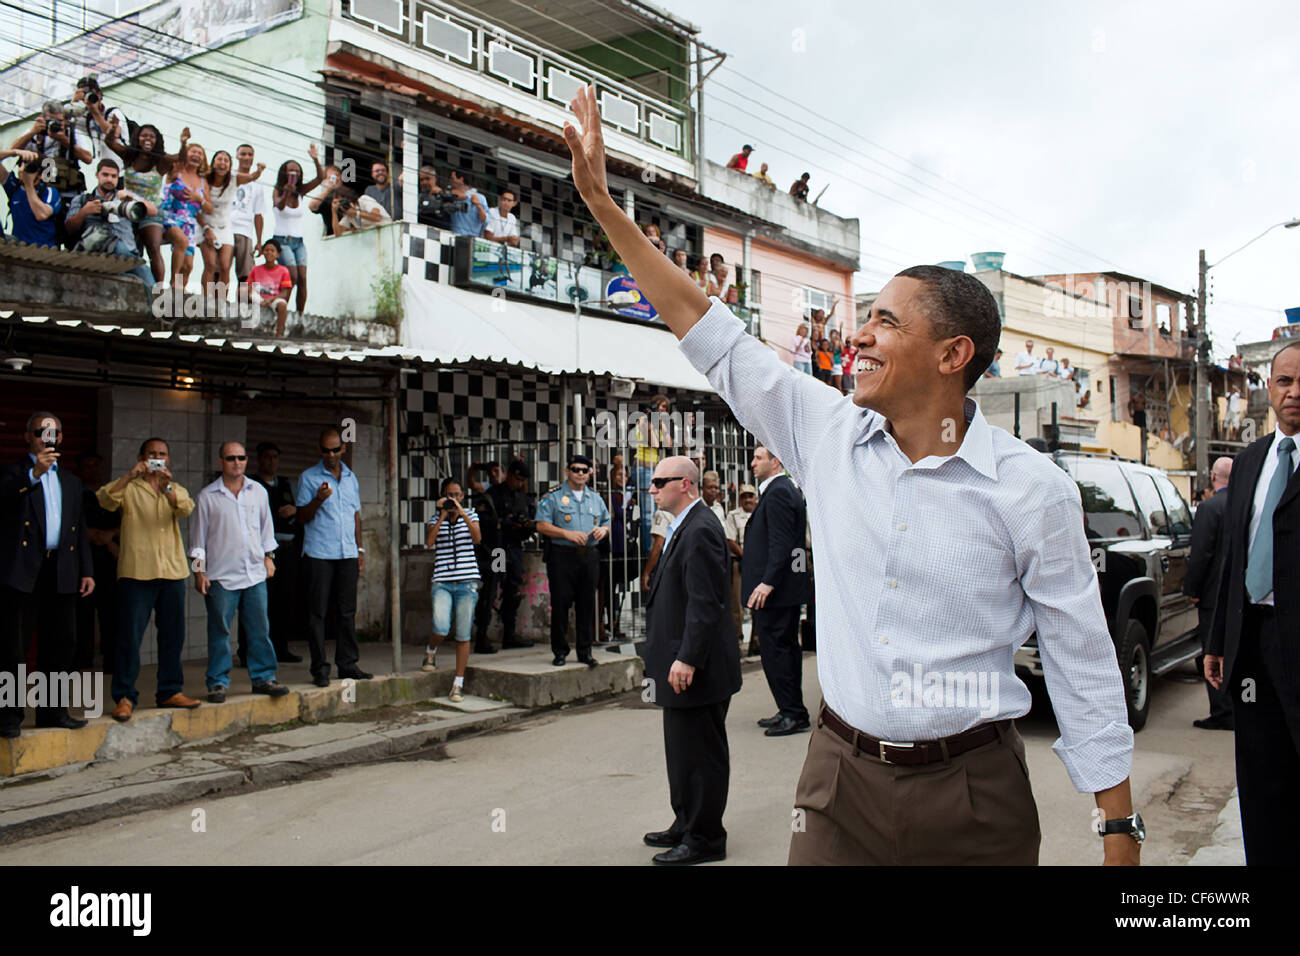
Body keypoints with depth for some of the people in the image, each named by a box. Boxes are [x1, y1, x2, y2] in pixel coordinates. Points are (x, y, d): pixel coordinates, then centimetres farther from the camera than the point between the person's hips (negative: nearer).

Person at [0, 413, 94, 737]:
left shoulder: (71, 481, 20)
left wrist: (87, 571, 13)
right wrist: (34, 473, -25)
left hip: (61, 573, 5)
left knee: (61, 643, 8)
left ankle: (52, 710, 18)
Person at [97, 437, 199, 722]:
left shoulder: (177, 490, 15)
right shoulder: (129, 488, 7)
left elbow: (186, 508, -7)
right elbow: (105, 500, -13)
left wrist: (167, 487, -25)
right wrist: (129, 476, -26)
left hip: (172, 572, 4)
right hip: (136, 572, -3)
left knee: (173, 635, 9)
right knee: (129, 636, -5)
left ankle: (170, 692, 19)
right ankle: (125, 697, 1)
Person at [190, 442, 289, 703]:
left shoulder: (258, 492, 10)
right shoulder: (207, 496, 1)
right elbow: (198, 538, 3)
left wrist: (268, 557, 15)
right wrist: (199, 571, -1)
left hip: (255, 574, 3)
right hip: (221, 576, -3)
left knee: (260, 629, 4)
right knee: (219, 631, 1)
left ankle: (263, 677, 14)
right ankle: (218, 682, 10)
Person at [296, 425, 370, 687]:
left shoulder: (351, 478, 16)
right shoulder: (308, 478, 2)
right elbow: (302, 517, -1)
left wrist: (360, 549, 16)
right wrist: (318, 500, -19)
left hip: (348, 555, 4)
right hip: (318, 554, -4)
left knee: (347, 611, 6)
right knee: (318, 612, -2)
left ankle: (348, 663, 13)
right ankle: (319, 669, 3)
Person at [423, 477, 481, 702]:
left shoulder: (470, 515, 10)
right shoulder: (436, 519, 10)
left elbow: (477, 537, -9)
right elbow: (429, 542, -8)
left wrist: (461, 513, -15)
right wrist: (443, 515, -9)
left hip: (467, 582, 0)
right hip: (442, 582, 0)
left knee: (463, 635, -1)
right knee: (441, 628, -20)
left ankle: (458, 684, 11)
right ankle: (431, 651, 15)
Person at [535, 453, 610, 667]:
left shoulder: (596, 499, 17)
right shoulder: (553, 497, 1)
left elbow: (606, 522, 24)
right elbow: (542, 525, -6)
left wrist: (603, 530, 0)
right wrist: (567, 534, -17)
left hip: (589, 556, 4)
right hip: (562, 556, -4)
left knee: (587, 604, 5)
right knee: (560, 603, -3)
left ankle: (585, 651, 14)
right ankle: (560, 651, 8)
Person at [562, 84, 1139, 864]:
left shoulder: (1031, 489, -10)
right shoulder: (830, 435, -1)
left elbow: (1083, 663, -5)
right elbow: (713, 336, 2)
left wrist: (1120, 834, -4)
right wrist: (603, 202, 2)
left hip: (973, 795, -2)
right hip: (842, 777, 3)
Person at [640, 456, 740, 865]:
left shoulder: (700, 531, -19)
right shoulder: (686, 528, 14)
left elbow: (705, 604, -24)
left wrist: (687, 659, -25)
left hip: (696, 668, -11)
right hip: (679, 664, 11)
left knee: (700, 754, 1)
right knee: (682, 751, 20)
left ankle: (704, 839, 12)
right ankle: (686, 826, 33)